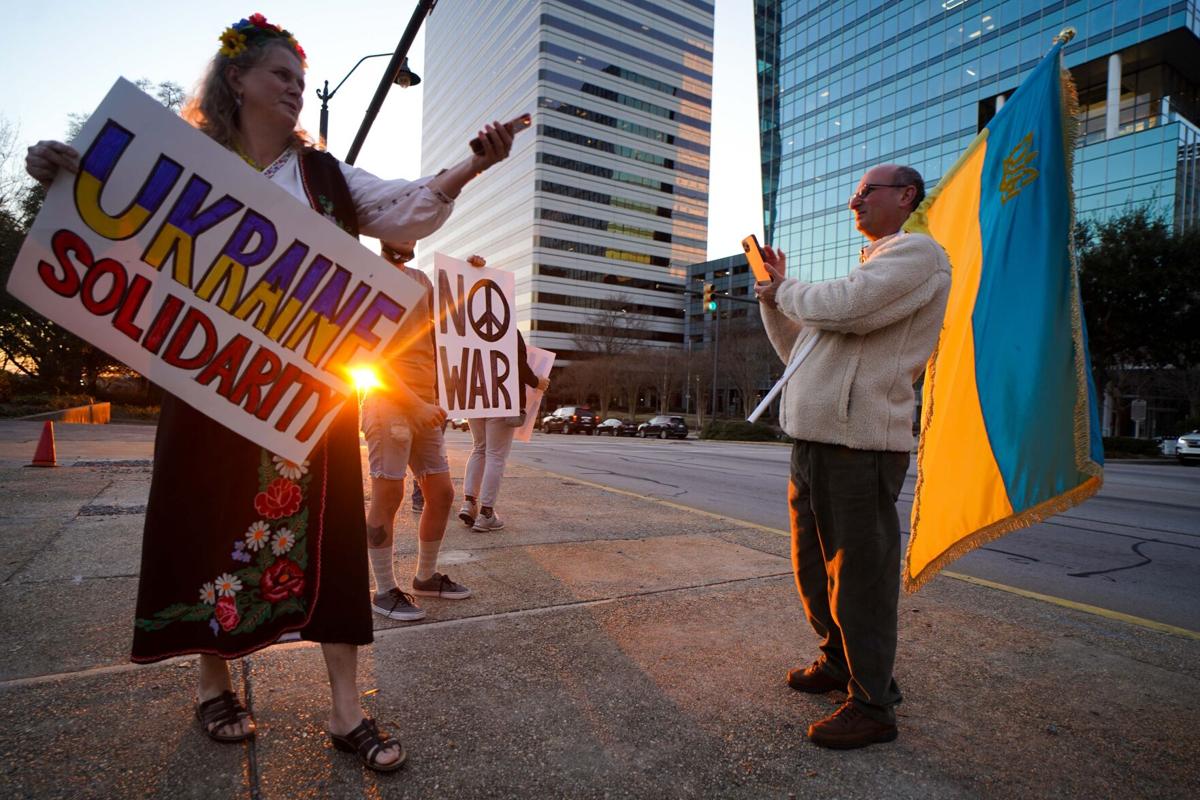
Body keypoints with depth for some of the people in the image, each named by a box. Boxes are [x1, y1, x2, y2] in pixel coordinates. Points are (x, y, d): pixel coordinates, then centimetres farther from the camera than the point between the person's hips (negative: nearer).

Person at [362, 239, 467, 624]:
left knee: (442, 493, 8)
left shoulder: (421, 280, 17)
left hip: (426, 407, 7)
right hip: (387, 403, -7)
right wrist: (415, 403, -17)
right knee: (388, 495, -3)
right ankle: (385, 591, 10)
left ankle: (426, 577, 24)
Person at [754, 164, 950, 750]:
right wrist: (775, 293, 16)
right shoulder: (868, 268, 27)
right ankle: (838, 662, 38)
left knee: (859, 576, -1)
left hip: (857, 443, -10)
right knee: (814, 567, 19)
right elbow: (798, 350, 27)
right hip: (813, 440, 10)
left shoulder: (917, 253, -4)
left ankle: (872, 706, 14)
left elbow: (842, 307, -23)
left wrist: (786, 290, -2)